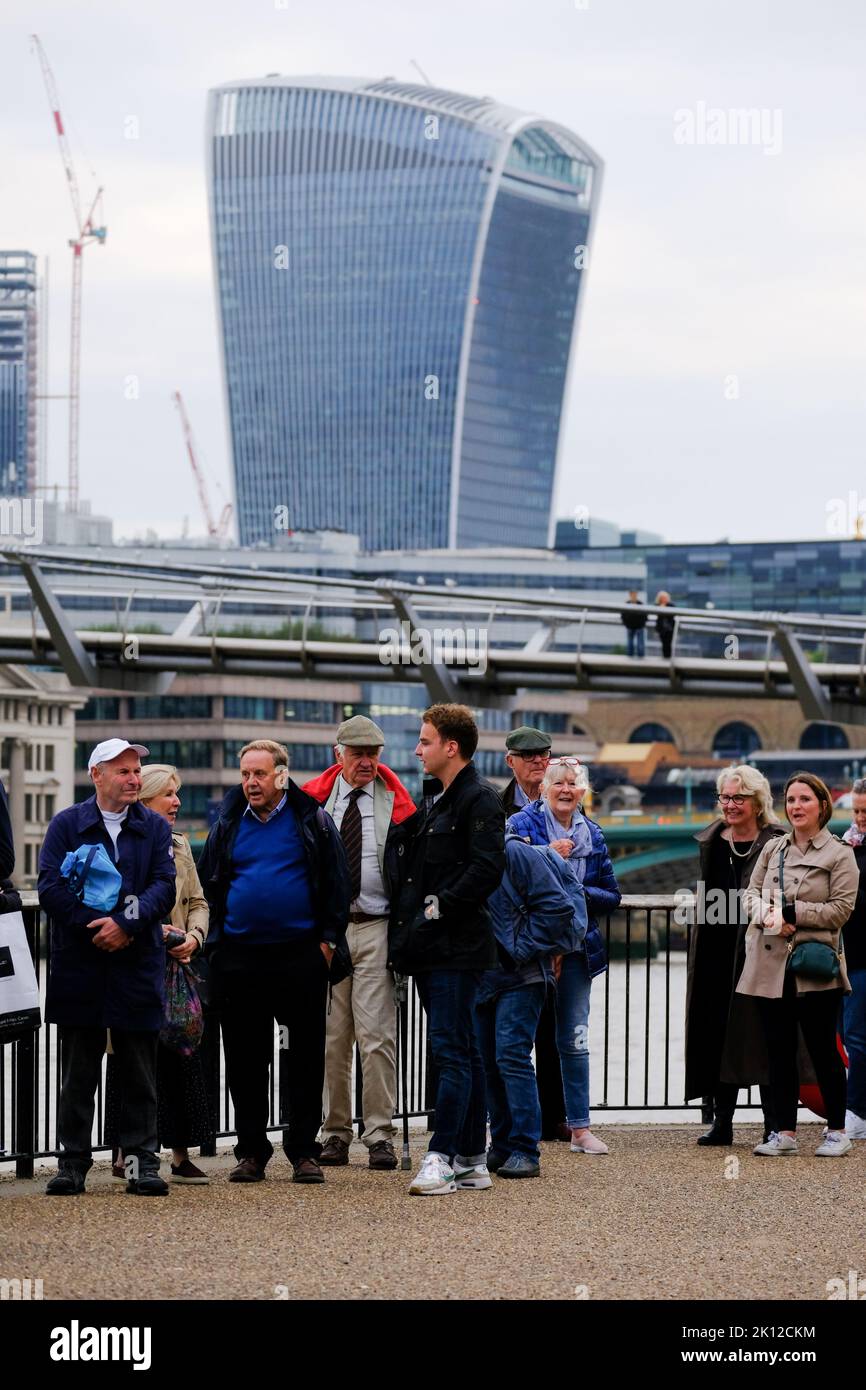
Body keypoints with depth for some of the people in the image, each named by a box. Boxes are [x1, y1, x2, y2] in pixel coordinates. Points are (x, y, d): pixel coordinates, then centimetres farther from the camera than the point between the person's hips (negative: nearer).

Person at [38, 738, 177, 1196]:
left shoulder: (155, 828, 9)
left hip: (138, 965, 1)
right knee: (78, 1069, 3)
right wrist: (97, 927, -14)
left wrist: (126, 924, -17)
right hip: (79, 965, -1)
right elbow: (51, 887, -5)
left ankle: (142, 1159, 8)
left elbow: (164, 887, -1)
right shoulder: (66, 825, 5)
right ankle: (73, 1160, 9)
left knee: (139, 1069, 3)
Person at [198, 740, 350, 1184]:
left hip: (301, 955, -2)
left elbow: (336, 881, 4)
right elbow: (209, 885, 16)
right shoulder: (228, 823, 10)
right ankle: (251, 1151, 12)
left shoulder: (312, 820, 2)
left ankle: (303, 1151, 7)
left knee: (306, 1057, 1)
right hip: (239, 956, 2)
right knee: (245, 1059, 5)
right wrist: (216, 940, 9)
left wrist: (327, 939, -3)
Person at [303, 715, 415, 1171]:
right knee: (330, 1039, 3)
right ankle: (335, 1133, 10)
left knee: (377, 1037, -7)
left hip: (375, 930, -1)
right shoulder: (312, 801, 8)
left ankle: (380, 1136, -3)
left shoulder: (396, 804, 7)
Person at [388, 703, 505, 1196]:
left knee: (452, 1052, -10)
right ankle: (472, 1161, 13)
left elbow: (487, 868, -20)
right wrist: (411, 924, 13)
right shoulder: (440, 803, 20)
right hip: (433, 949, 10)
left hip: (458, 947, -10)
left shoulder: (480, 799, -9)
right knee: (463, 1053, 10)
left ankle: (442, 1156, -12)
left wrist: (440, 906, -17)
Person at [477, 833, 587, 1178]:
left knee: (511, 1056, -13)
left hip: (520, 977, -8)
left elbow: (558, 907, -16)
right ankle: (501, 1146, 18)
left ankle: (524, 1151, -11)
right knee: (487, 1062, 9)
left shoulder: (515, 853, -12)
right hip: (483, 978, 8)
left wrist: (520, 950, -15)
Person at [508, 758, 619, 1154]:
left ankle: (580, 1128, 9)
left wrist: (579, 892, -9)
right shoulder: (522, 824, -3)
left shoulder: (592, 835, 10)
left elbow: (612, 896, 10)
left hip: (576, 946, 4)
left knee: (574, 1039, 5)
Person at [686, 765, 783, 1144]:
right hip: (719, 953, 5)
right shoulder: (711, 842, 11)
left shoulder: (776, 844, -4)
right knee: (718, 1034, 5)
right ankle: (722, 1121, 13)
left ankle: (774, 1123, 5)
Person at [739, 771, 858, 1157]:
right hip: (771, 964, 4)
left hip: (815, 969, -4)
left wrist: (793, 913, -14)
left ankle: (836, 1131, 11)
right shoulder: (772, 849, 13)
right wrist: (768, 915, -10)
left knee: (822, 1049, 1)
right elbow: (751, 893, 12)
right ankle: (784, 1131, 12)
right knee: (779, 1050, 6)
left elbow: (841, 908, -8)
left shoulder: (839, 854, -1)